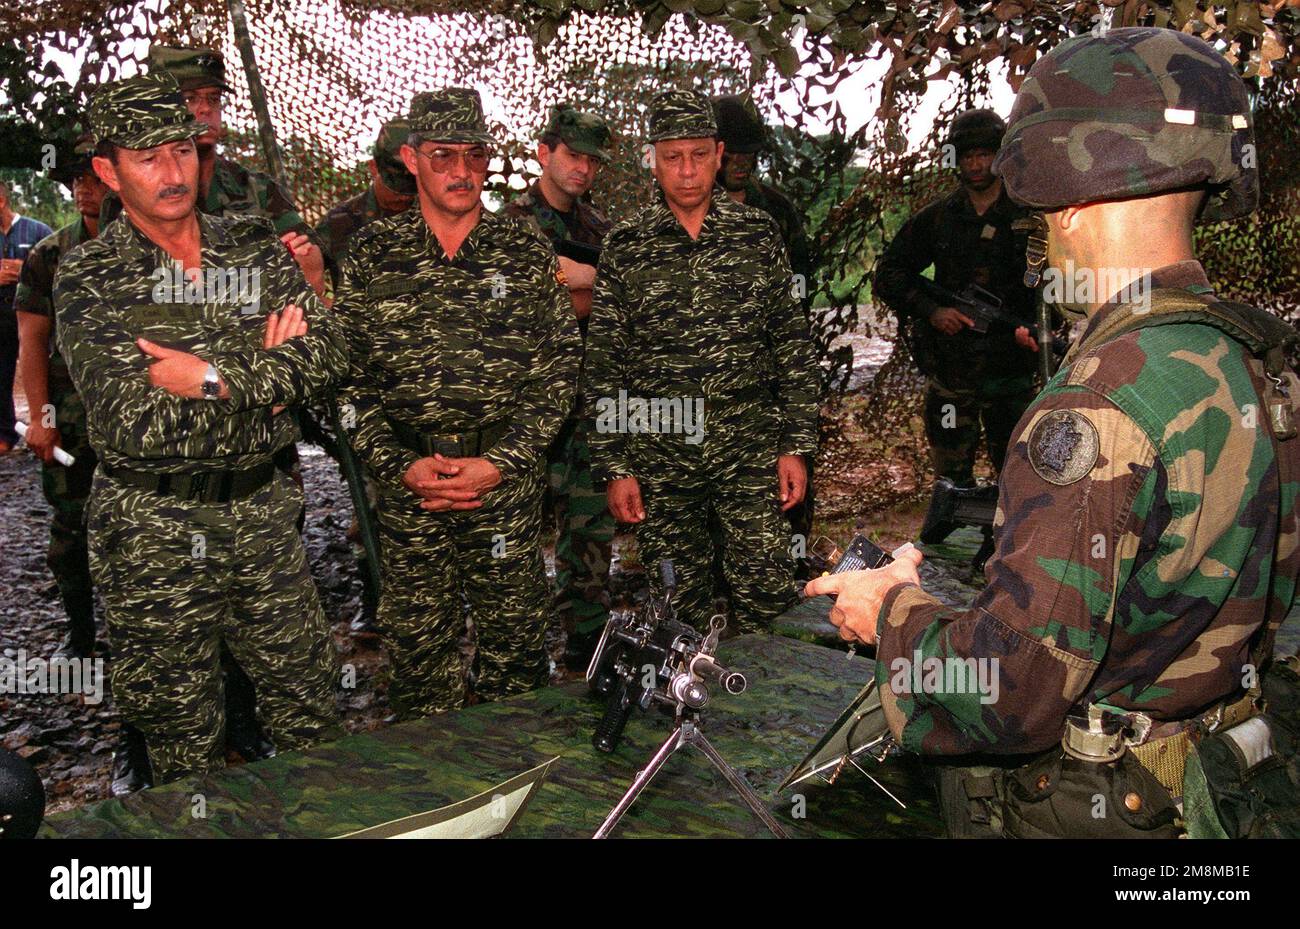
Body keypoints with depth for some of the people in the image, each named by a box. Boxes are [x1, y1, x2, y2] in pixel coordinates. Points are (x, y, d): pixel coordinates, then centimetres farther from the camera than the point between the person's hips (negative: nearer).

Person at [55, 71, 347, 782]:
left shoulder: (254, 246, 4)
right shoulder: (88, 281, -7)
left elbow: (328, 353, -7)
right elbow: (136, 422, -17)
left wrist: (215, 376, -19)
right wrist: (268, 374, -14)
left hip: (261, 515, 3)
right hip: (151, 534, -3)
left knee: (310, 710, 13)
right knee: (180, 737, 12)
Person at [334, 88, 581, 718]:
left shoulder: (527, 254, 3)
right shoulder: (370, 256, 4)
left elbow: (559, 372, 0)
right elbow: (348, 377, 2)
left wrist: (500, 462, -10)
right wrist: (399, 465, -9)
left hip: (507, 478, 0)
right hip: (406, 481, 1)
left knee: (515, 643, 7)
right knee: (415, 641, 9)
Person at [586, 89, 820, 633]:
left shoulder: (758, 234, 4)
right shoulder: (624, 247, 1)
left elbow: (792, 348, 6)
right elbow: (604, 368, 2)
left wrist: (796, 445, 1)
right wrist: (614, 467, -2)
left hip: (751, 453, 0)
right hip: (659, 462, 0)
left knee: (769, 602, 2)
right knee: (679, 614, 10)